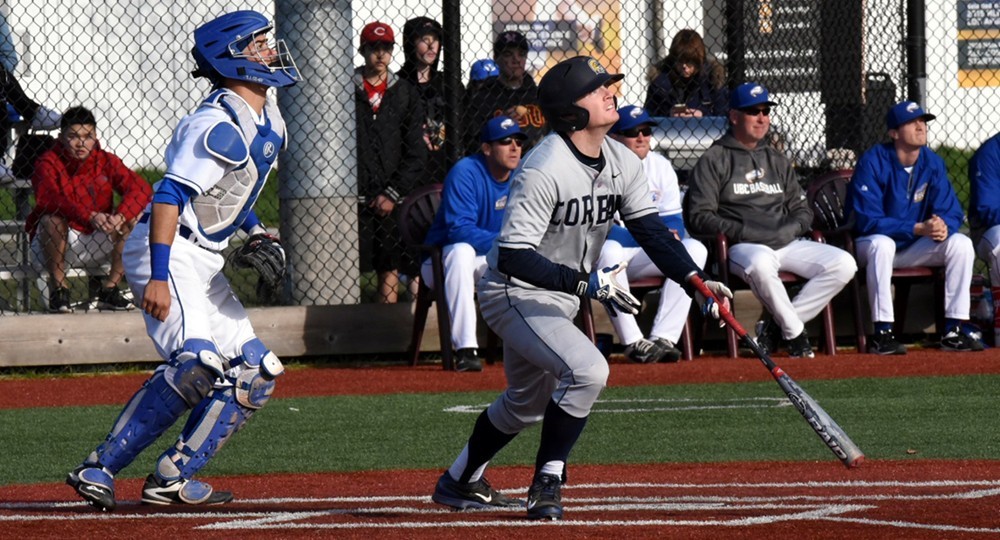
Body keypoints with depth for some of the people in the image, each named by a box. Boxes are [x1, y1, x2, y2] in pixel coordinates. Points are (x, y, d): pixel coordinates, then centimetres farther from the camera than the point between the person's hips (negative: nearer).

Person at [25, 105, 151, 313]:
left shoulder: (106, 161, 0)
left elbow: (141, 189, -11)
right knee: (52, 220, -34)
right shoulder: (49, 162, -10)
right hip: (56, 244, -3)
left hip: (96, 245, 3)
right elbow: (48, 198, -30)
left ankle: (109, 288, -10)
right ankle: (58, 288, -17)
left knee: (134, 220, -17)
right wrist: (90, 217, -41)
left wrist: (120, 216, -32)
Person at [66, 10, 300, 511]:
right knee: (195, 363, -26)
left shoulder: (268, 119, 11)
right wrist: (159, 277, -32)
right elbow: (170, 195, -25)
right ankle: (99, 470, -22)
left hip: (206, 263, 10)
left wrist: (255, 231, 10)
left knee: (254, 373, 6)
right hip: (170, 253, -10)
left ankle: (171, 477, 4)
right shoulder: (218, 126, -19)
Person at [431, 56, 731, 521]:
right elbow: (512, 256, -30)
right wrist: (584, 283, -36)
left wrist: (696, 280, -19)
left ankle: (459, 482, 43)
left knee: (528, 402, 24)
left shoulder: (623, 163, -2)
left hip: (560, 299, 9)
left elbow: (650, 229, -4)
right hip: (514, 294, -9)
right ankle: (547, 483, -15)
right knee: (587, 370, -28)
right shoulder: (544, 169, -28)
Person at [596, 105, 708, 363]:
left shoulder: (661, 167, 8)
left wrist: (671, 235, -19)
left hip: (646, 258, 5)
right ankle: (633, 342, -37)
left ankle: (663, 338, -29)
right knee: (609, 250, -39)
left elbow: (673, 218, 6)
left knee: (695, 249, -19)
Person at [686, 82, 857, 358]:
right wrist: (745, 231, -17)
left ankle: (776, 326, -13)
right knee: (761, 263, -42)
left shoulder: (777, 160, 23)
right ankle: (795, 334, -23)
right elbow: (700, 217, -7)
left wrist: (791, 228, -3)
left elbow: (803, 210, 21)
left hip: (787, 242, 6)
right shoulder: (714, 160, 3)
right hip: (741, 246, -6)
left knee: (843, 263, -16)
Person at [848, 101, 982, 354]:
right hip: (869, 245, -5)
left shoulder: (933, 163, -1)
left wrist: (944, 226, -30)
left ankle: (954, 330, -16)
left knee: (961, 243, -16)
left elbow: (952, 212, -3)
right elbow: (868, 221, -24)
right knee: (881, 244, -38)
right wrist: (918, 229, -33)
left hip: (914, 248, 5)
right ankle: (882, 333, -36)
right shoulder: (873, 162, -18)